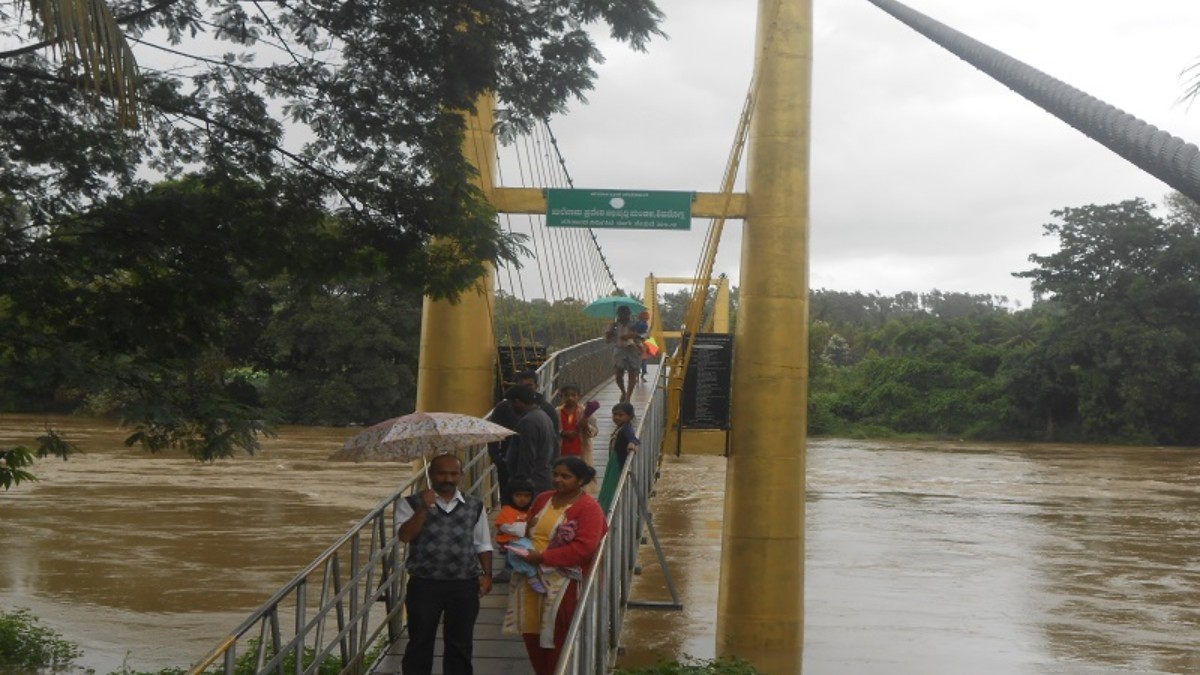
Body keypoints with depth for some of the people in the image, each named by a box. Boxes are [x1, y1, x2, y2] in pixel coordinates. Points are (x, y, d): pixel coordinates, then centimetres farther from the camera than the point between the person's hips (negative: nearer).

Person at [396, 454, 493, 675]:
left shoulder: (475, 505, 7)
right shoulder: (411, 504, -1)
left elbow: (482, 545, 12)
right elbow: (404, 536, -15)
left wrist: (487, 574, 3)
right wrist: (423, 509, -23)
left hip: (464, 586, 2)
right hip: (424, 585, -2)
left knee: (460, 643, 10)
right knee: (420, 642, 6)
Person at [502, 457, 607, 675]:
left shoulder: (588, 508, -11)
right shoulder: (543, 499, 11)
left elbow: (584, 547, -22)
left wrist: (544, 557, -22)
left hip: (563, 582, -7)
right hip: (532, 576, 7)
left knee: (558, 638, -2)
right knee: (532, 632, 13)